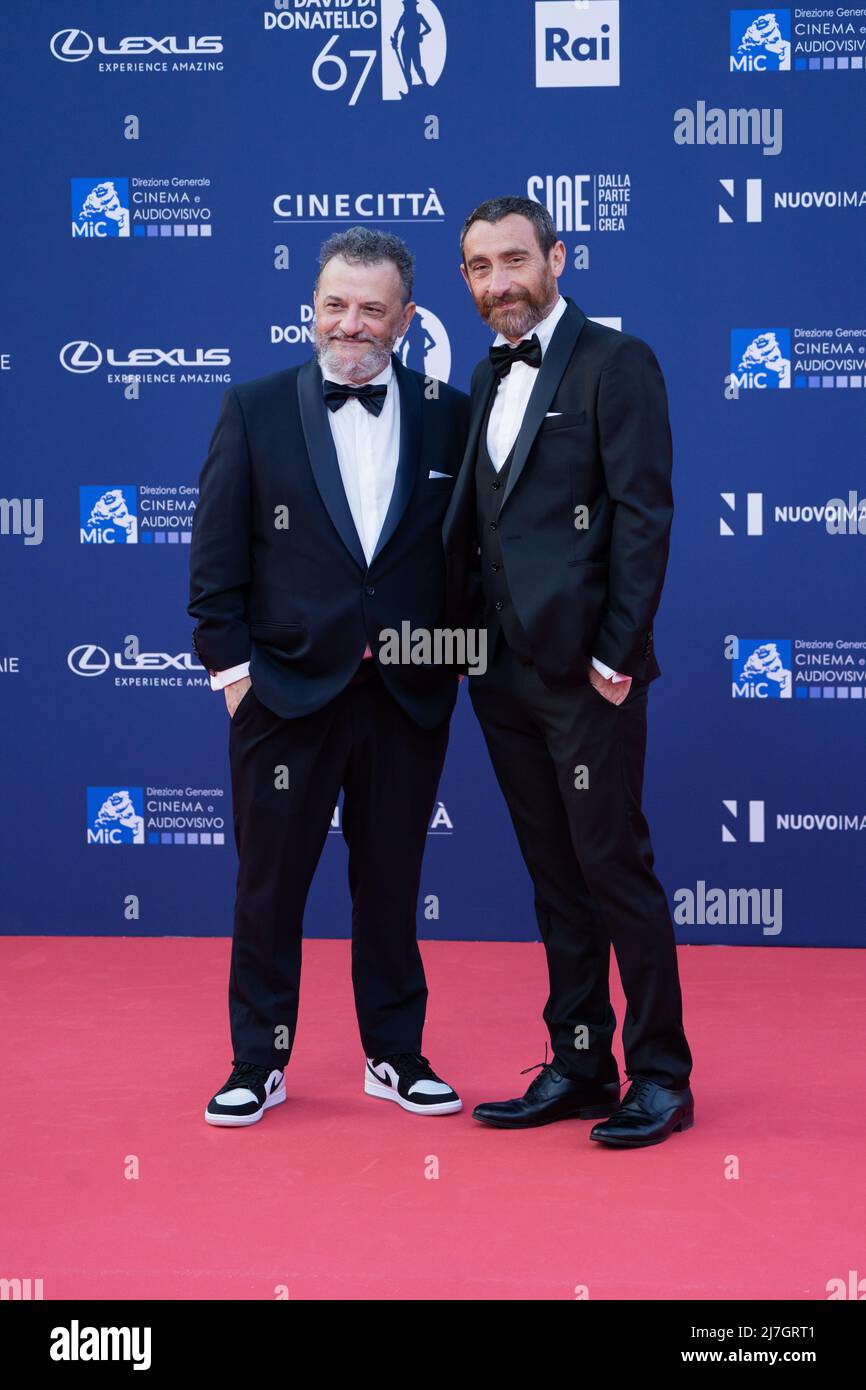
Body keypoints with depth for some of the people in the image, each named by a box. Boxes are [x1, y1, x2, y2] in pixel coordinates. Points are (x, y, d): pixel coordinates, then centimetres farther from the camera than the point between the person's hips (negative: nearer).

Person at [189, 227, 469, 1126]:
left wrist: (457, 657, 0)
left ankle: (395, 1052, 26)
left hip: (408, 698, 1)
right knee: (269, 884, 6)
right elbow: (216, 554, 0)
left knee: (391, 883, 12)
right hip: (286, 690, -1)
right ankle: (258, 1062, 19)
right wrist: (230, 663, -4)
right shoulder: (254, 410, 1)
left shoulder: (448, 415, 4)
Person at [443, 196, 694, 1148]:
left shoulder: (614, 362, -6)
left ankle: (660, 1075, 9)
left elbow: (643, 516, -12)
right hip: (503, 671, 7)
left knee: (614, 867, -2)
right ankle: (579, 1066, 21)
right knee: (554, 877, 12)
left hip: (583, 670, -7)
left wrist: (616, 654, -16)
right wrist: (462, 639, 10)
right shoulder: (489, 377, 16)